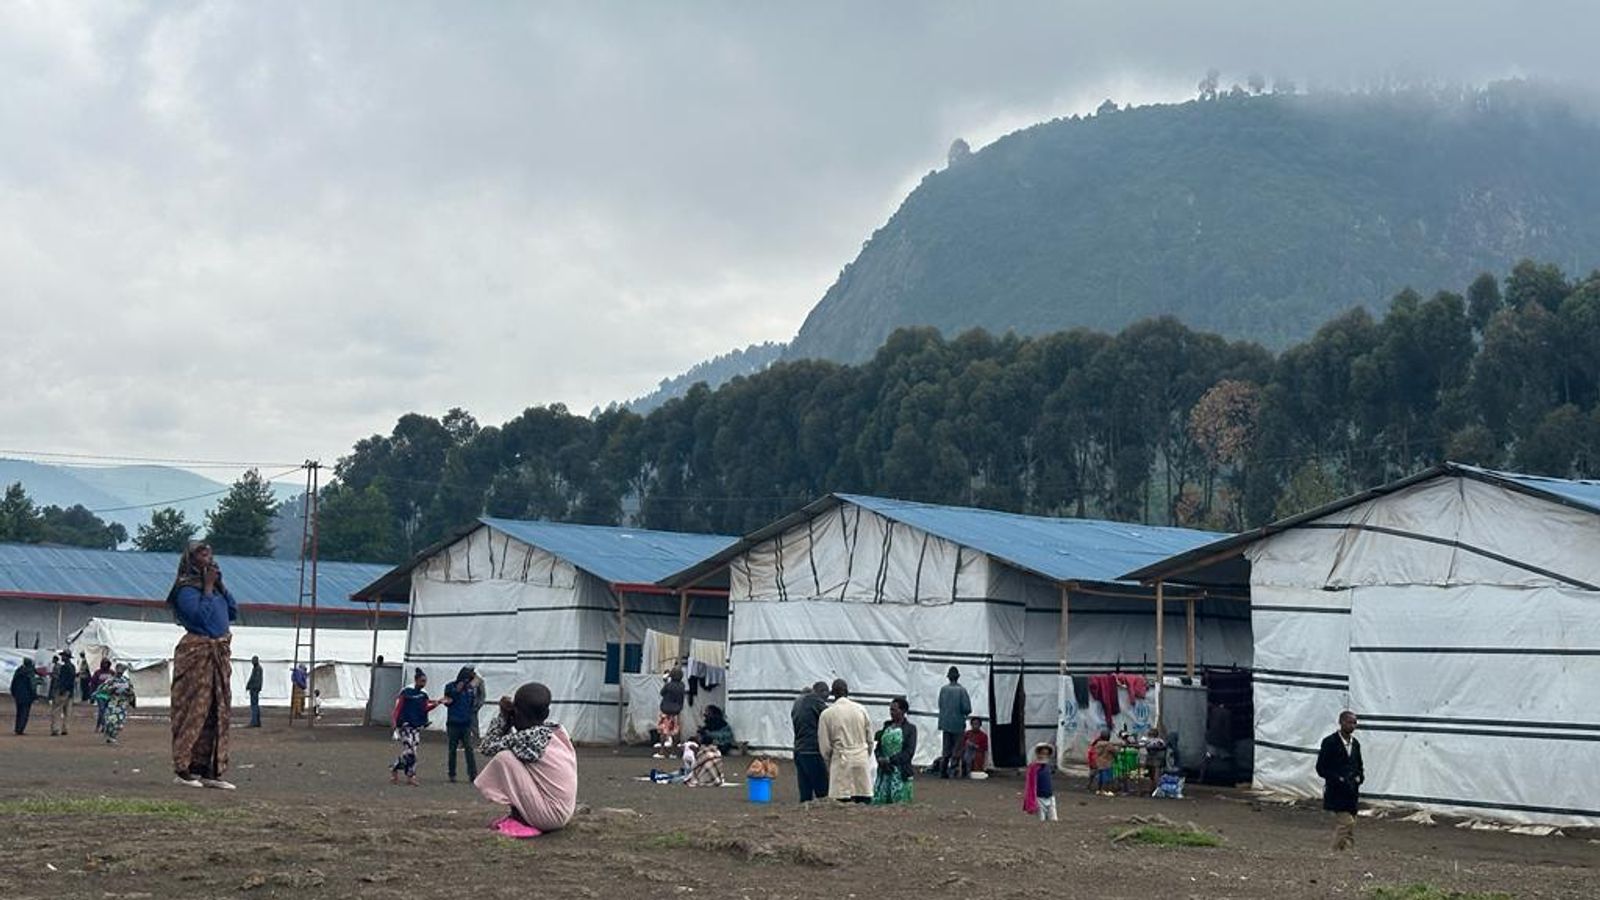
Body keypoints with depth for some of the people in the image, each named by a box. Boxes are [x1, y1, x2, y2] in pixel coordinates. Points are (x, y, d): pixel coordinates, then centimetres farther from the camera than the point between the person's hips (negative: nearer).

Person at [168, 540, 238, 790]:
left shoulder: (214, 585, 17)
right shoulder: (186, 588, -7)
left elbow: (233, 612, 12)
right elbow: (201, 615, -20)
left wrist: (221, 585, 6)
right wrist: (208, 588, -11)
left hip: (220, 654, 8)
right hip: (197, 652, -8)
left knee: (217, 712, 6)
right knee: (194, 709, -7)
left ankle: (209, 770, 10)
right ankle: (185, 769, -2)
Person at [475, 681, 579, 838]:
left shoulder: (526, 738, -17)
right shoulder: (557, 730, 6)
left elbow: (487, 748, -6)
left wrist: (503, 716, 0)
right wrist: (507, 717, 13)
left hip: (550, 816, -9)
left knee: (503, 758, -11)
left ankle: (518, 816, 1)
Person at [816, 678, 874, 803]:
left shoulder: (827, 714, -4)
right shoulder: (861, 710, 3)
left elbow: (825, 746, 0)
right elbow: (870, 739, 9)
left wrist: (829, 764, 14)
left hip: (842, 761, -2)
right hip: (862, 760, 3)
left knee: (843, 803, -3)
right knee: (864, 801, 3)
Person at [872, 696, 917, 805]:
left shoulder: (910, 728, -2)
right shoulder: (887, 726, 13)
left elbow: (909, 751, -10)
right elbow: (879, 746, 13)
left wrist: (890, 760, -15)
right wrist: (880, 759, -8)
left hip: (900, 772, -5)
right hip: (884, 771, 5)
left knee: (898, 802, -5)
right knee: (878, 801, -1)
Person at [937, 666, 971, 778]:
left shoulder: (943, 689, -2)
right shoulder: (962, 690, -13)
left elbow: (940, 705, 2)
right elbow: (967, 709, -14)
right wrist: (964, 713, 8)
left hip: (946, 723, 4)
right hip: (958, 724, -3)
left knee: (946, 749, 12)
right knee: (956, 750, 6)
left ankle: (943, 772, 10)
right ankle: (952, 772, 3)